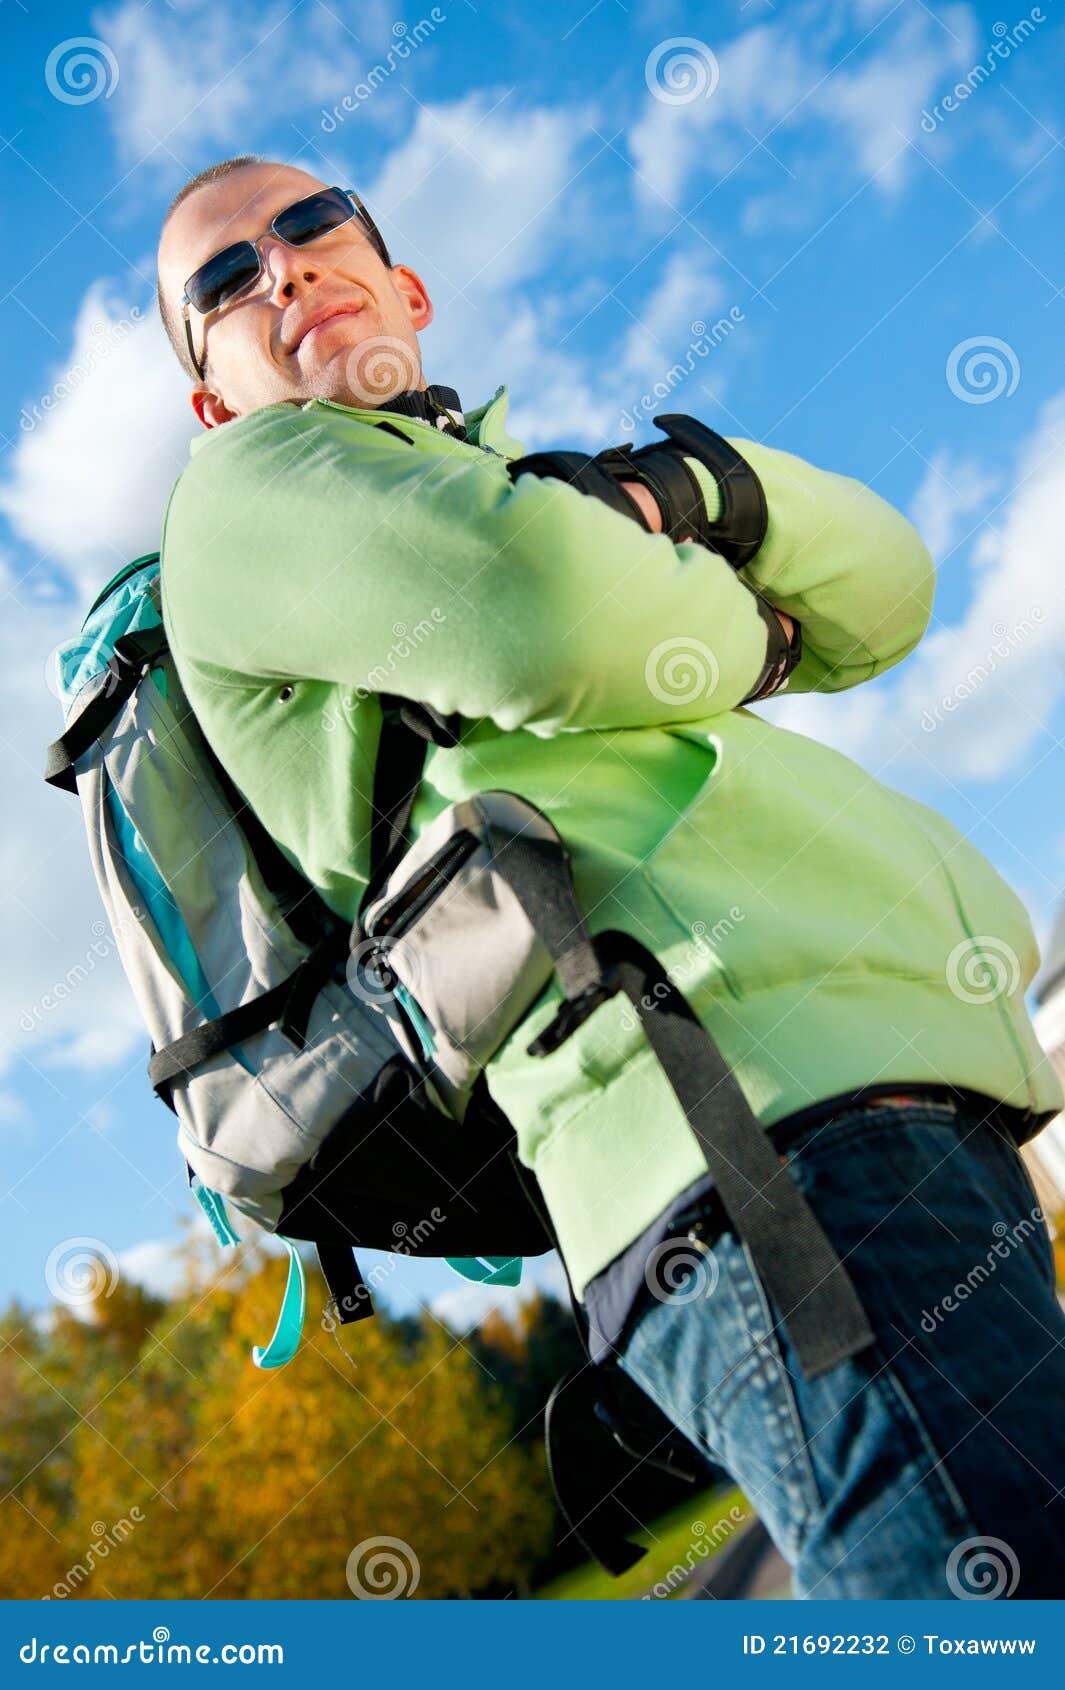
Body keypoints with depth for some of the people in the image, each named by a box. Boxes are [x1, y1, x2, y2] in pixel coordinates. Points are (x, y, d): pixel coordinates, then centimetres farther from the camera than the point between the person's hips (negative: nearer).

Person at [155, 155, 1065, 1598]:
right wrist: (741, 626, 10)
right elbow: (557, 621, -12)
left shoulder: (535, 489, 33)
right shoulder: (249, 488, 9)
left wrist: (693, 488, 3)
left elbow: (886, 591, 22)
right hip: (769, 1115, -8)